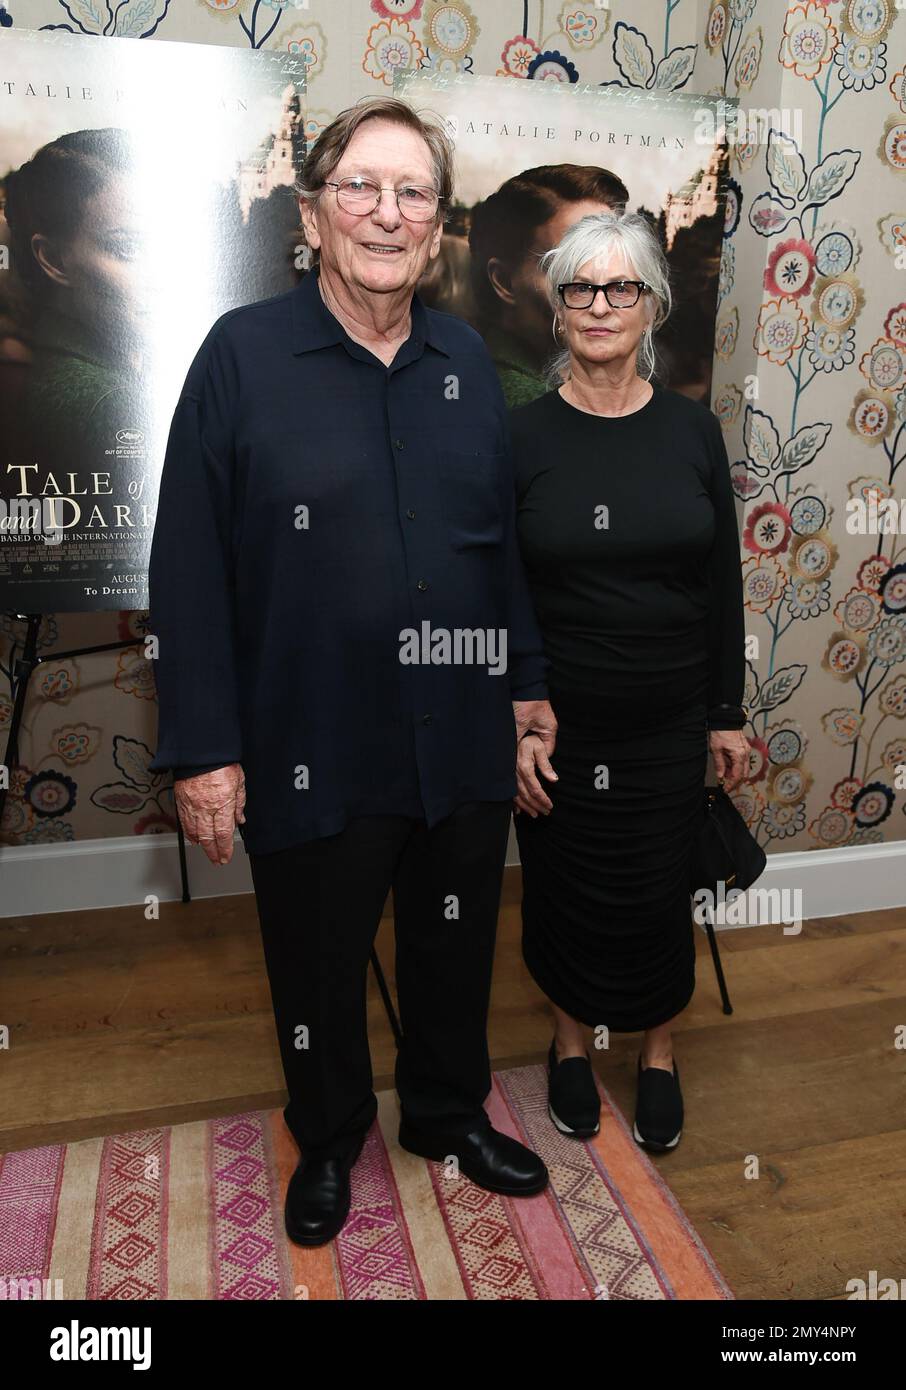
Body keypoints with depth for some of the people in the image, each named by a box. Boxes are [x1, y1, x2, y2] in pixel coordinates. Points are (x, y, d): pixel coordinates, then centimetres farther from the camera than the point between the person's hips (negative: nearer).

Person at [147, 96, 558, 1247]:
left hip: (463, 739, 4)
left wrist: (526, 681, 11)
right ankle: (328, 1139, 45)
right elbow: (188, 568, -9)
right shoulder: (242, 354, -7)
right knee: (319, 966, 16)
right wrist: (204, 748, -11)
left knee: (455, 946, 20)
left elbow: (502, 540, 12)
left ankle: (448, 1112, 48)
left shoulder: (467, 362, 6)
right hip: (312, 748, -3)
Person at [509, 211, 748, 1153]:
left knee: (658, 894, 12)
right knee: (565, 890, 13)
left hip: (669, 723, 2)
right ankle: (572, 1039, 40)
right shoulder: (521, 437, -5)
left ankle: (659, 1051, 39)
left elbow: (723, 582, 4)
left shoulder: (693, 431, 1)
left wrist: (727, 713, 4)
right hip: (559, 725, -1)